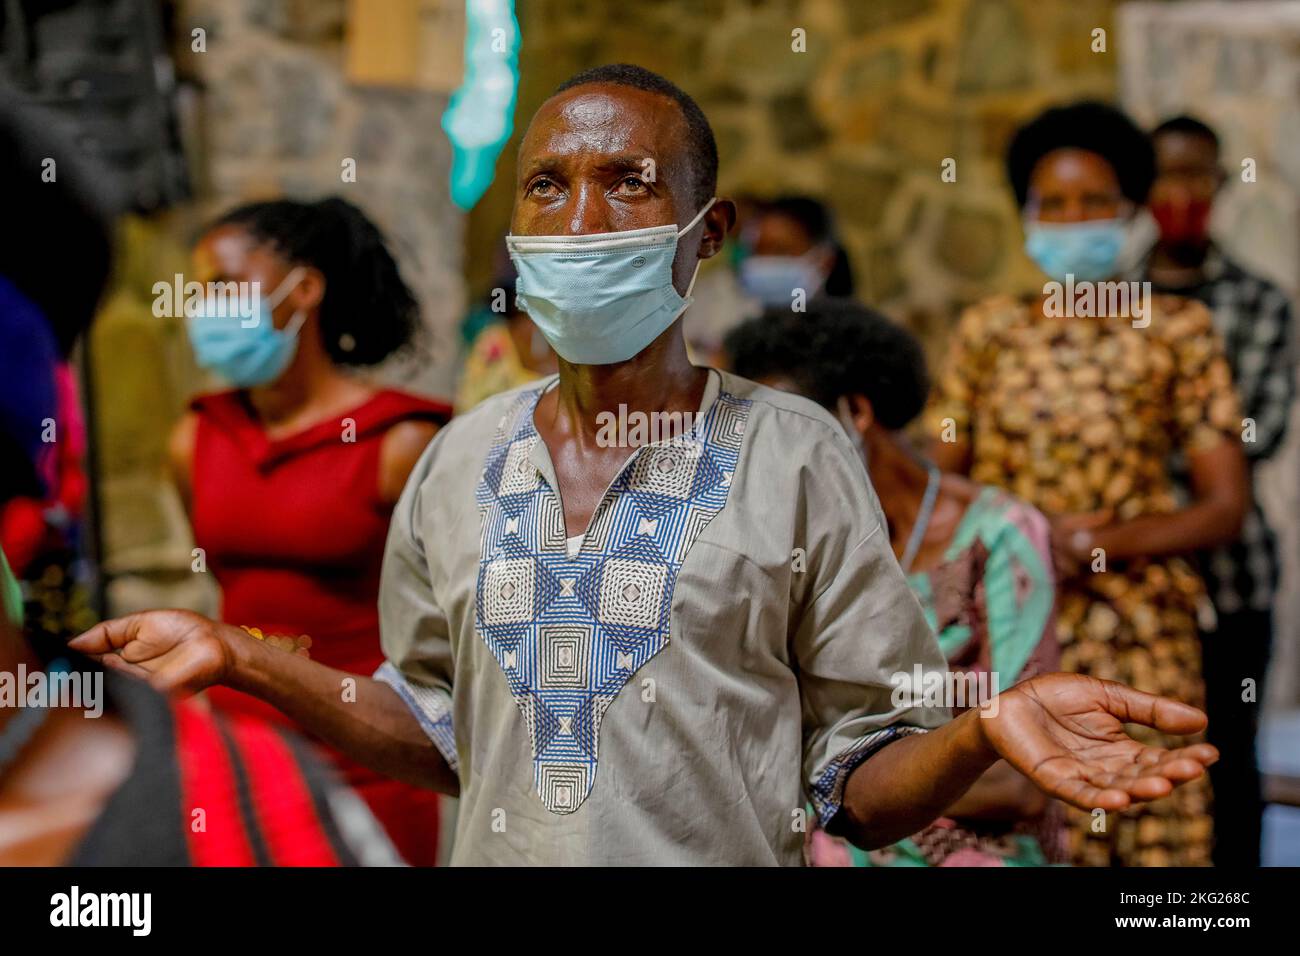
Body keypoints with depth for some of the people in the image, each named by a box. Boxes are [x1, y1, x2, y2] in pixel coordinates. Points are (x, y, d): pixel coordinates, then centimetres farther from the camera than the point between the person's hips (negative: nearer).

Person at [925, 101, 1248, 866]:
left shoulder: (1176, 330, 6)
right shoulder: (989, 330, 11)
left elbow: (1227, 507, 3)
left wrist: (1099, 542, -10)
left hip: (1140, 634, -1)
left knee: (1160, 826, -6)